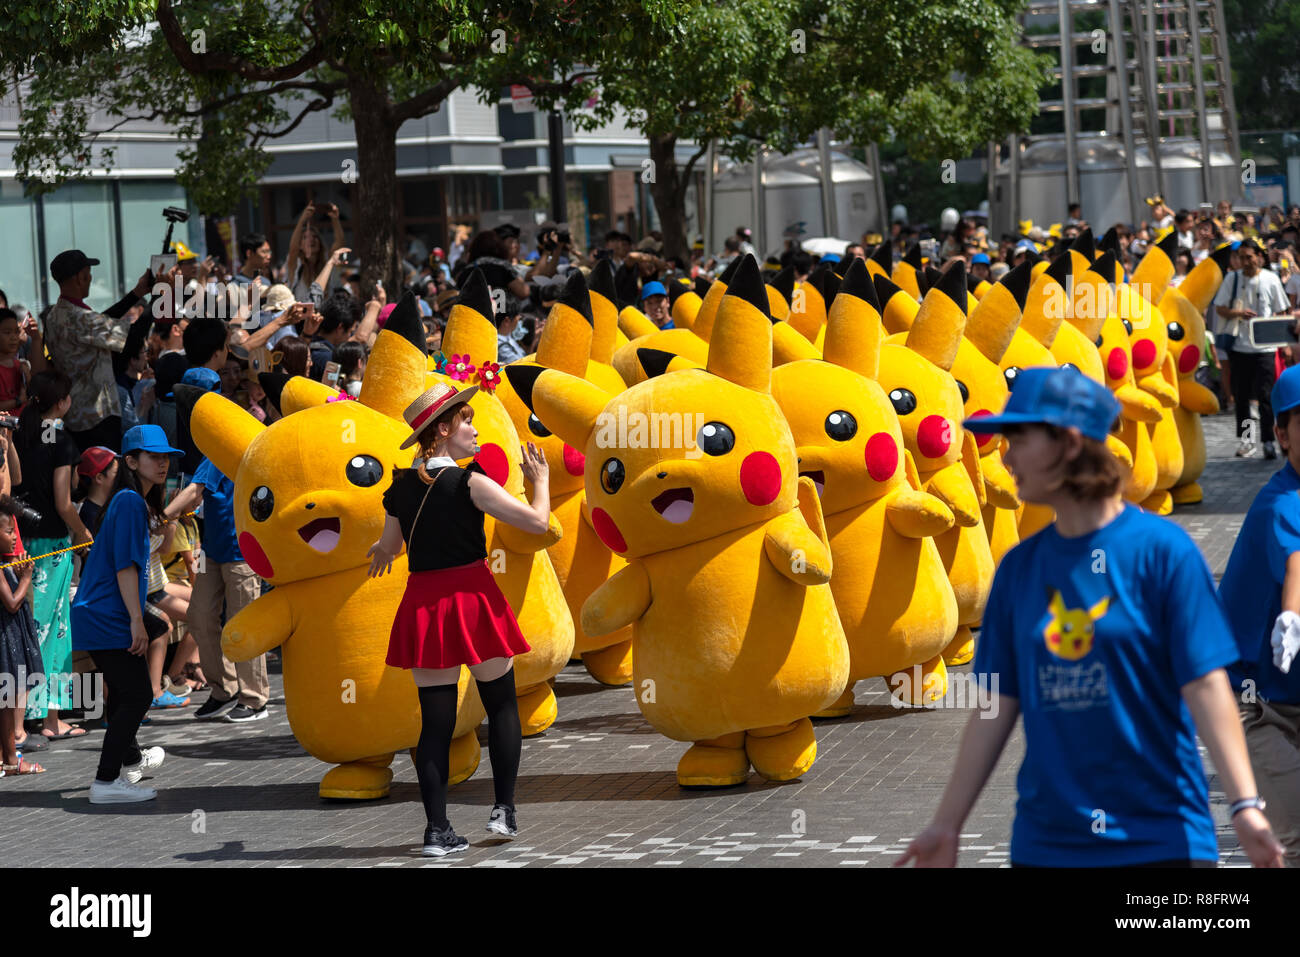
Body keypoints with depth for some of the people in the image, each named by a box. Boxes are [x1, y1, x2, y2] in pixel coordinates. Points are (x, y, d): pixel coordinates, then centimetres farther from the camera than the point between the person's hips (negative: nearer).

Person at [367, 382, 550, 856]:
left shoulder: (402, 487, 4)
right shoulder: (469, 483, -11)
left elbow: (388, 547, 16)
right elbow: (538, 521, -11)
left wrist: (379, 551, 41)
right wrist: (540, 478, 8)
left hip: (423, 602, 4)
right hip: (472, 597, -4)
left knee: (435, 718, 6)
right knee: (501, 703, 14)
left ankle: (437, 830, 3)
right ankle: (504, 808, 13)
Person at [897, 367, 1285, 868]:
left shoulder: (1161, 548, -6)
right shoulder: (1019, 566, 8)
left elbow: (1206, 685, -11)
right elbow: (999, 705, 11)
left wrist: (1244, 807, -20)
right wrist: (945, 825, 11)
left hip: (1160, 839, -5)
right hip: (1042, 842, 5)